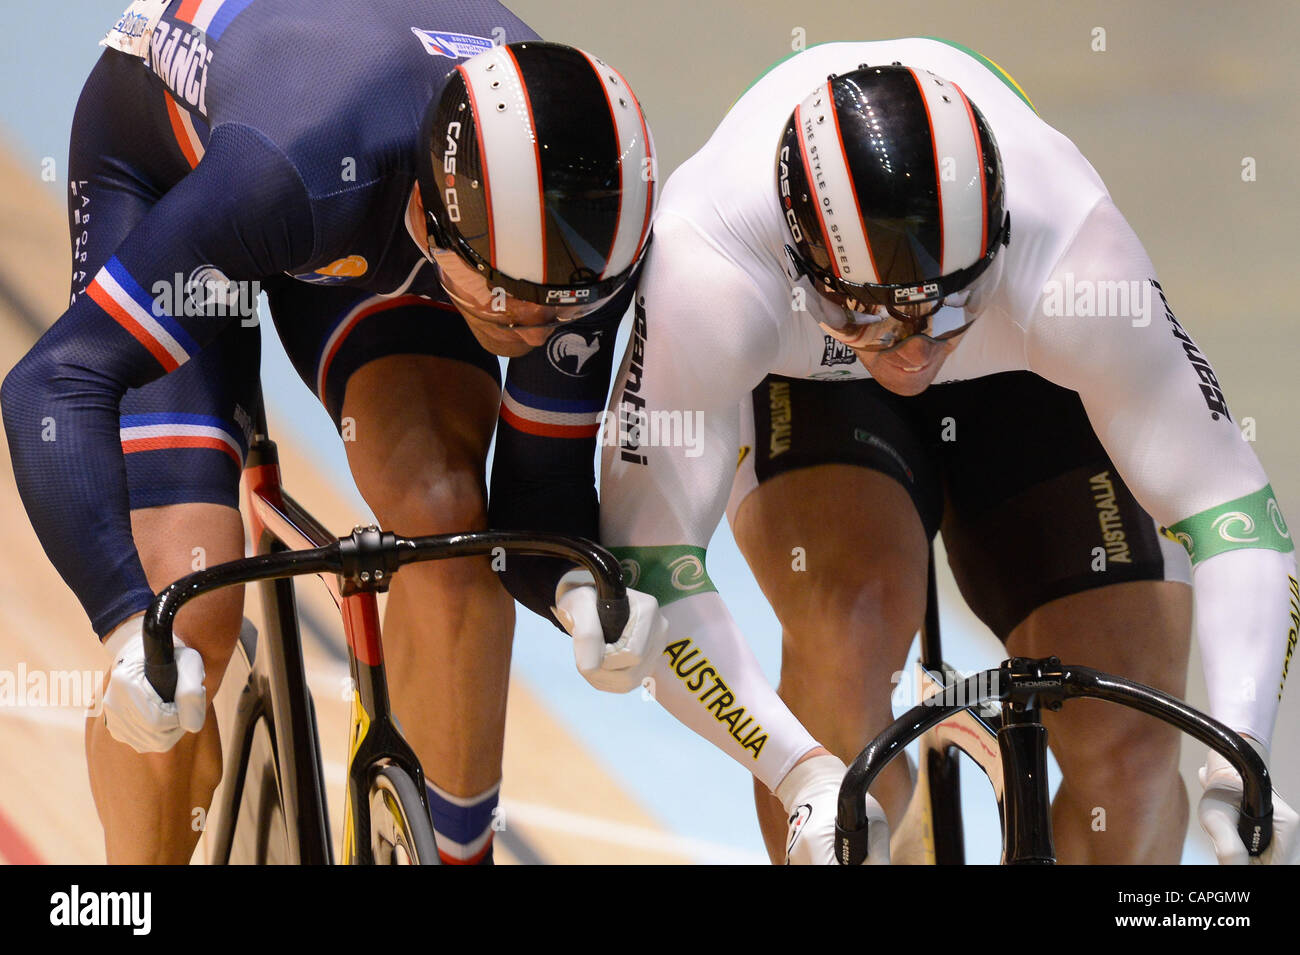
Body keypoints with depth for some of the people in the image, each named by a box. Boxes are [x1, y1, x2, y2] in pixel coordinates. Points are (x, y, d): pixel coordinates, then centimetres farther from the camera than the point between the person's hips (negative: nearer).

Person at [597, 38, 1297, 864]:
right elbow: (642, 554, -39)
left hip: (1023, 383, 1)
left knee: (1129, 751, -14)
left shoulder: (1072, 255, -39)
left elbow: (1223, 497, -35)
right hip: (797, 381, -1)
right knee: (850, 616, -33)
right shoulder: (709, 271, -41)